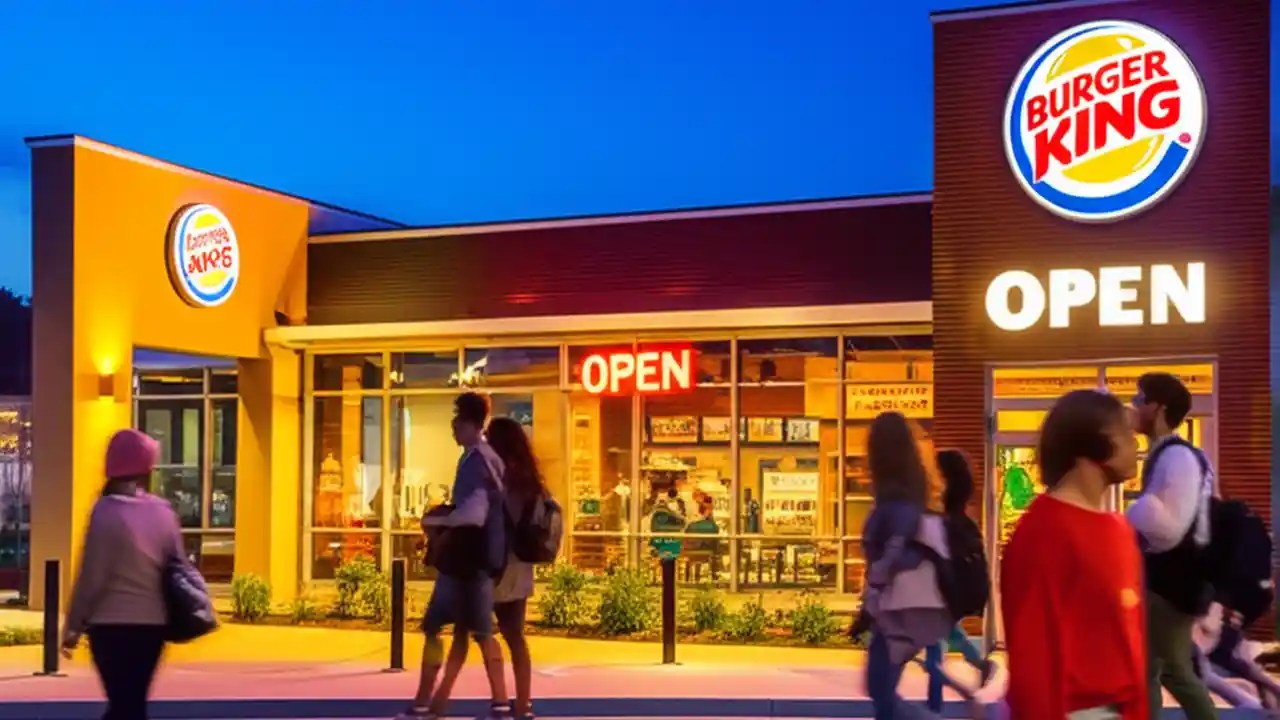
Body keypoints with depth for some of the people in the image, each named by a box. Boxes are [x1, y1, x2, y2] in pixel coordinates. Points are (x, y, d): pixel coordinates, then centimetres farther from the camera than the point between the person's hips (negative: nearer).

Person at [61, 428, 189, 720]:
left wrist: (74, 625, 0)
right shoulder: (164, 511, 3)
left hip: (112, 624, -4)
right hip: (152, 623, 5)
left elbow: (92, 576, -10)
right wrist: (173, 617, 21)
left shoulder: (107, 510, -10)